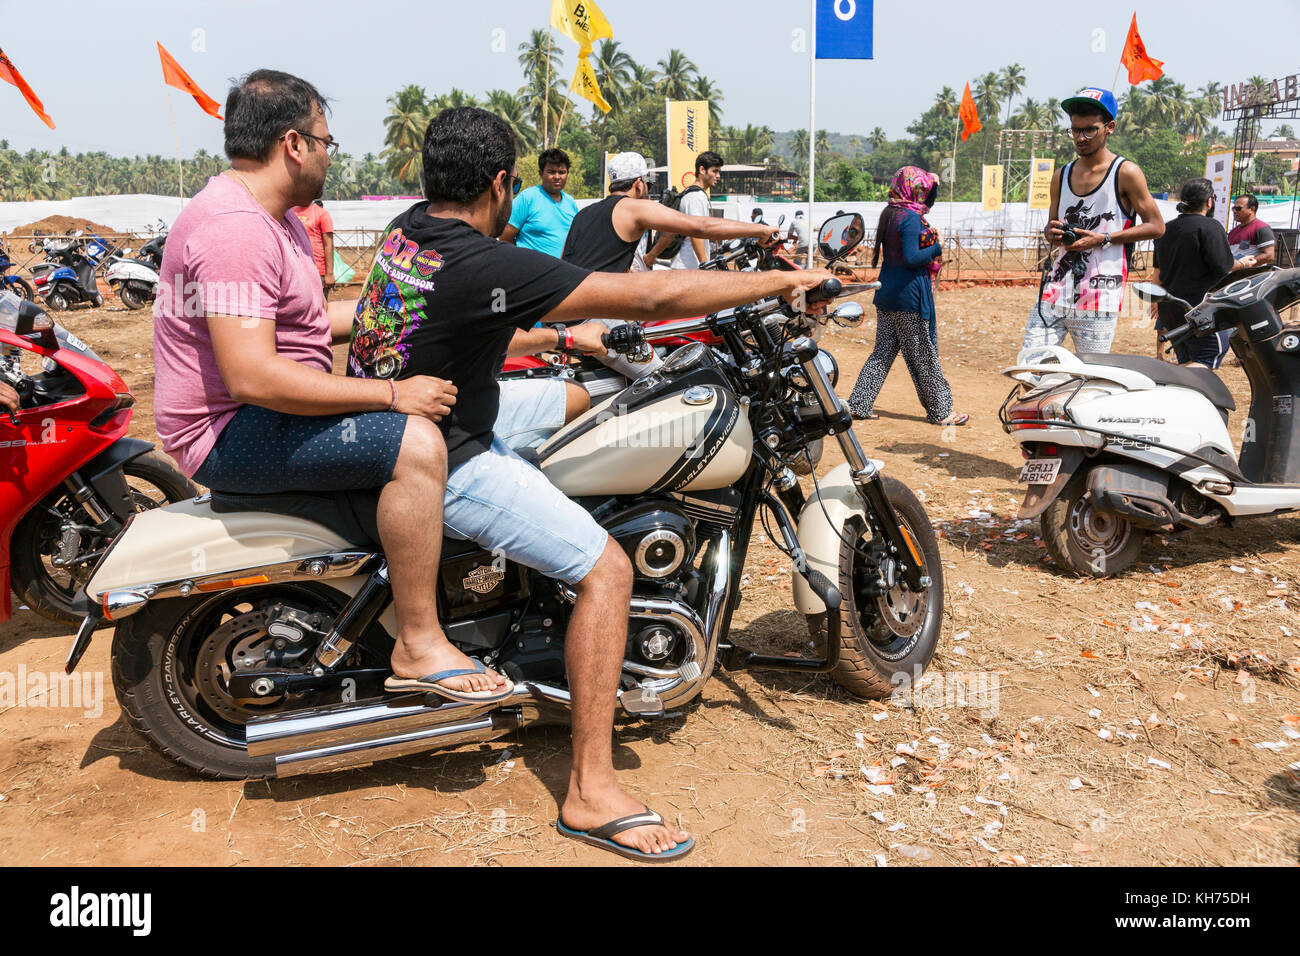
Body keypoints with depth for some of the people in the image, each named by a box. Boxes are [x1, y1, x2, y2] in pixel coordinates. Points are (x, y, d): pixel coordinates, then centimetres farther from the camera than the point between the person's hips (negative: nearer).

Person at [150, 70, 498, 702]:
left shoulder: (273, 219, 14)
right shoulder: (233, 227, -22)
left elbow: (305, 323, 19)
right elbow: (252, 376, -31)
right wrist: (392, 393, -28)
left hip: (267, 412, 11)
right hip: (233, 432, -11)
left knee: (426, 411, 20)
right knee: (417, 443, -27)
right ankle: (418, 644, -19)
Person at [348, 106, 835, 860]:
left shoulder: (408, 229, 2)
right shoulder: (482, 266, -27)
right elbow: (653, 296, -27)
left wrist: (562, 335, 27)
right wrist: (781, 280, -16)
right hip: (445, 466, -10)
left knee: (577, 394, 26)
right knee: (607, 567, -15)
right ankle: (591, 792, -8)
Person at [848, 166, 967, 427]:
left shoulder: (889, 214, 11)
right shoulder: (910, 218, -17)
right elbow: (911, 258, -23)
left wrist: (933, 184, 19)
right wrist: (937, 247, -11)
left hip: (886, 294, 9)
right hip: (908, 297, -9)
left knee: (883, 351, 13)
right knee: (923, 357, 1)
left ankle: (859, 404, 11)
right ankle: (940, 412, 11)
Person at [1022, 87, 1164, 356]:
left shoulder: (1126, 173, 0)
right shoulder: (1062, 176, 16)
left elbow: (1156, 226, 0)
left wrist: (1103, 239, -11)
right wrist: (1051, 233, 1)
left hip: (1099, 298, -5)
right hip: (1054, 292, 5)